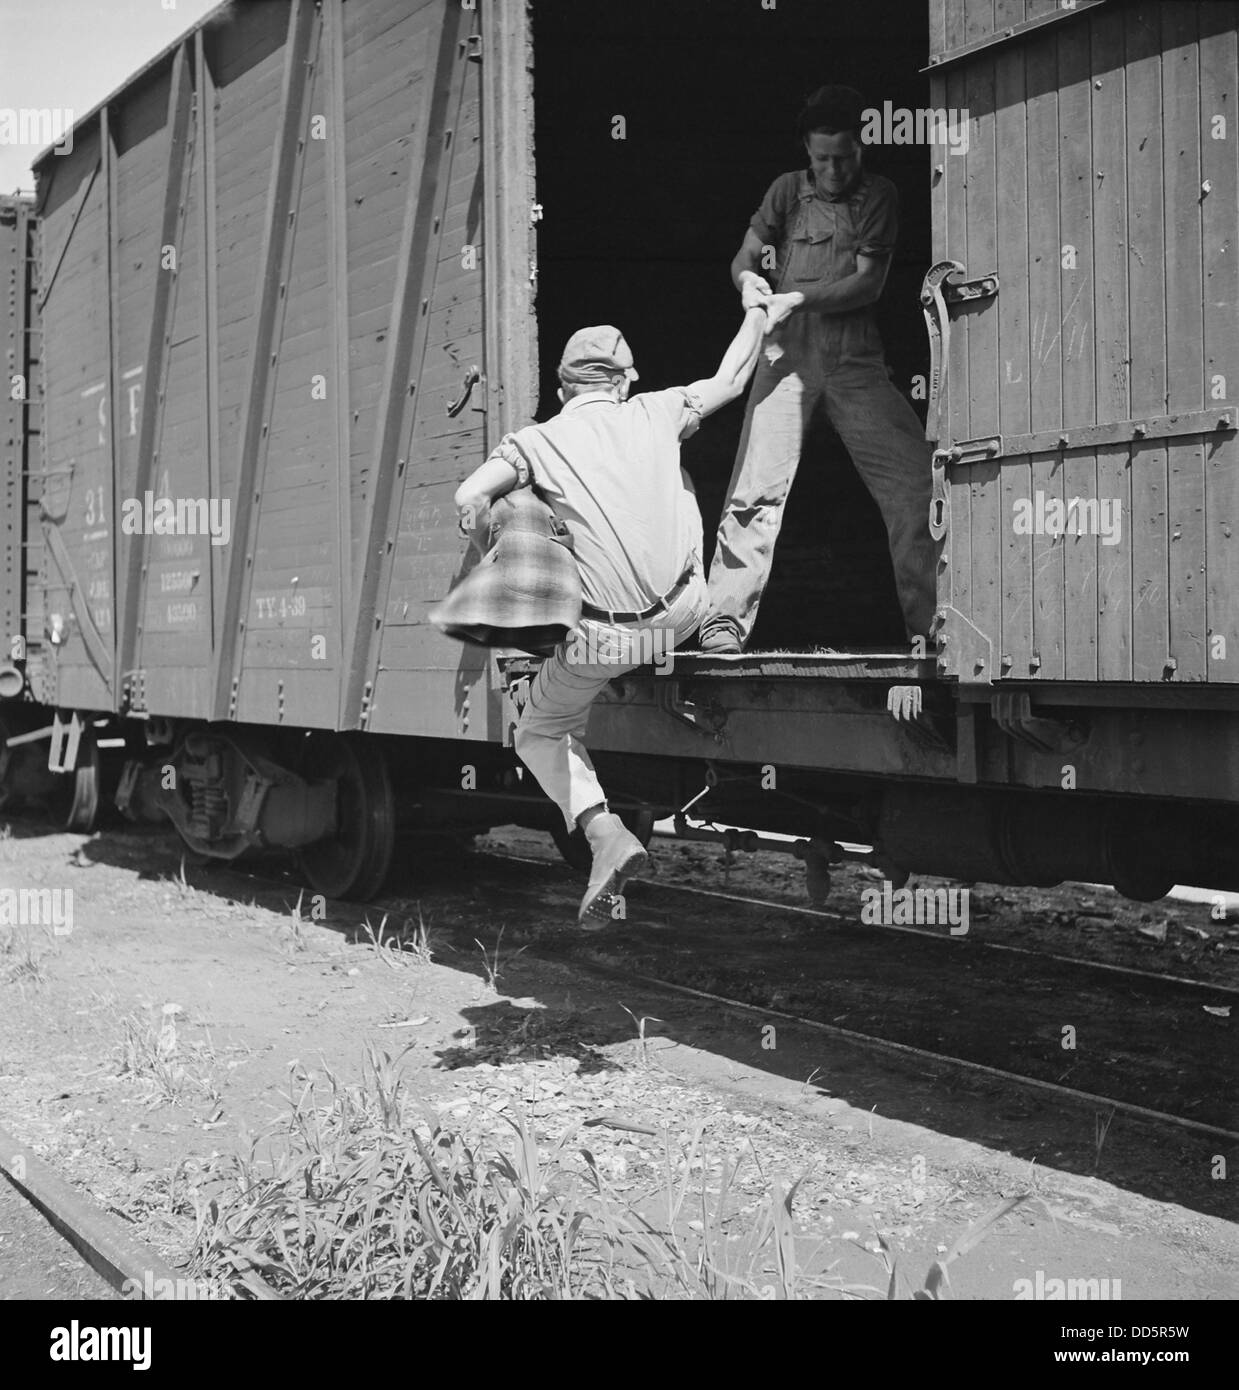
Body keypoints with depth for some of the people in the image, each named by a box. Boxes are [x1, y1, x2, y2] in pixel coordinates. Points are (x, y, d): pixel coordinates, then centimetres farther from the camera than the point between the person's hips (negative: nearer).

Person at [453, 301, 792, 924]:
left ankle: (604, 832, -7)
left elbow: (470, 497, -13)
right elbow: (728, 382, 20)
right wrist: (759, 312, 36)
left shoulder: (539, 440, 0)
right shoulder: (653, 413, 6)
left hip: (606, 637, -3)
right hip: (682, 614, 3)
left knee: (541, 733, 19)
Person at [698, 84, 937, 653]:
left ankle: (932, 624, 3)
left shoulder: (878, 195, 7)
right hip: (789, 351, -1)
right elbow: (744, 256, 10)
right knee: (757, 485, -12)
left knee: (915, 484, -6)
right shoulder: (788, 190, 9)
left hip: (856, 356, 1)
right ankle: (723, 620, -10)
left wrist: (799, 297, -14)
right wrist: (750, 278, -14)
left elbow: (868, 282, -1)